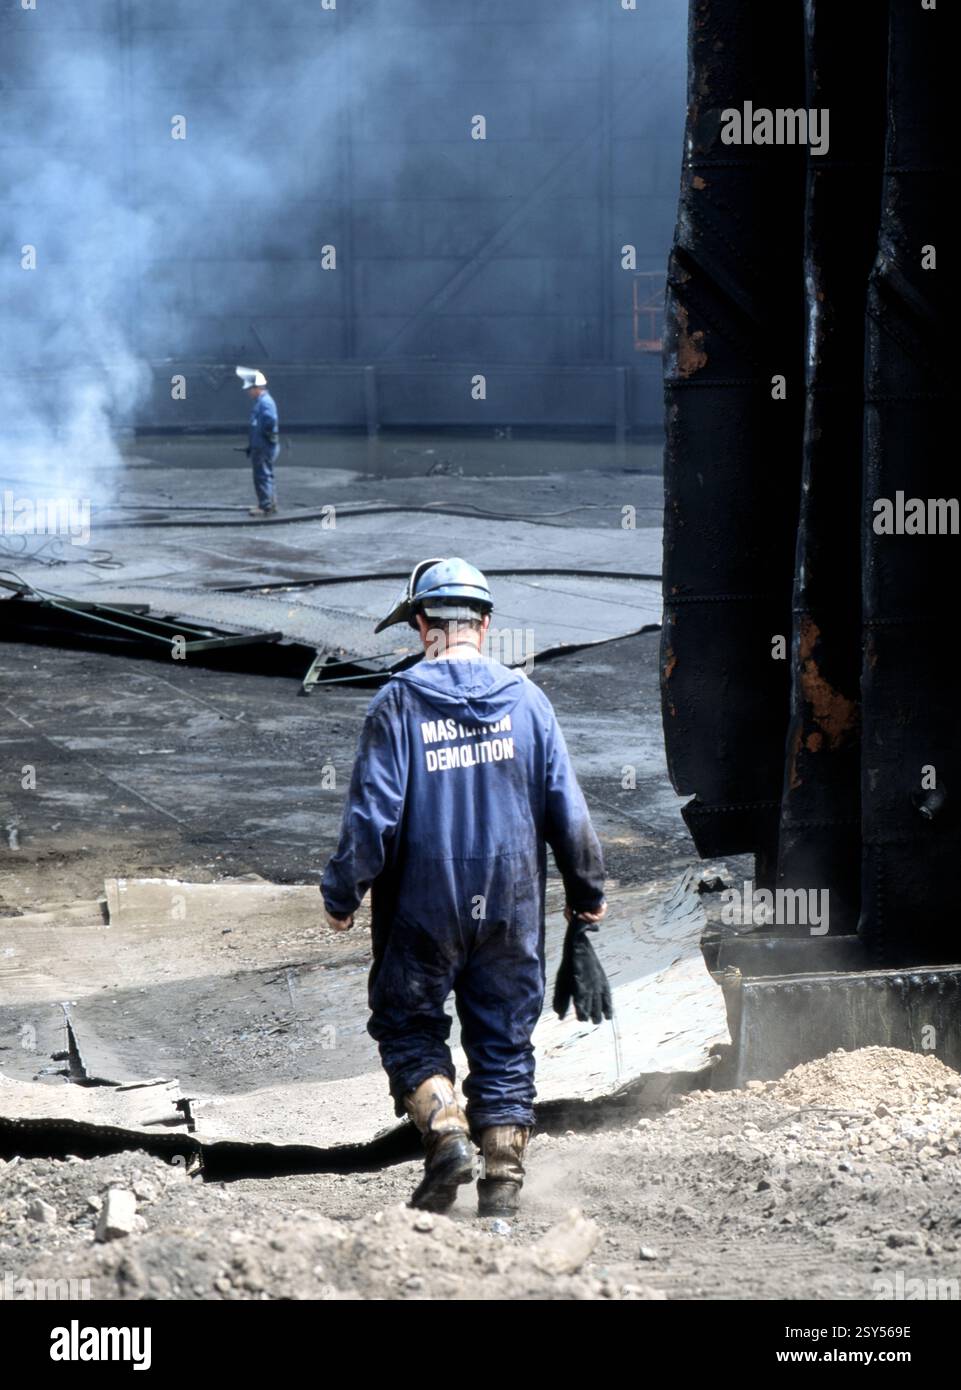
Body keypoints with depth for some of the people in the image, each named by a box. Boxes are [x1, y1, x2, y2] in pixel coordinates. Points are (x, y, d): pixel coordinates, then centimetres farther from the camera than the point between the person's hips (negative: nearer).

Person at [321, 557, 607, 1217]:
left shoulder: (399, 702, -7)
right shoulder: (526, 698, 1)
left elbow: (373, 810, -10)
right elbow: (567, 806, 2)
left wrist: (342, 893, 1)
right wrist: (588, 891, 13)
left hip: (424, 904, -2)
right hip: (511, 905, 2)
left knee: (409, 1026, 12)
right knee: (505, 1036, 9)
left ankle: (447, 1133, -10)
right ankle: (505, 1180, 7)